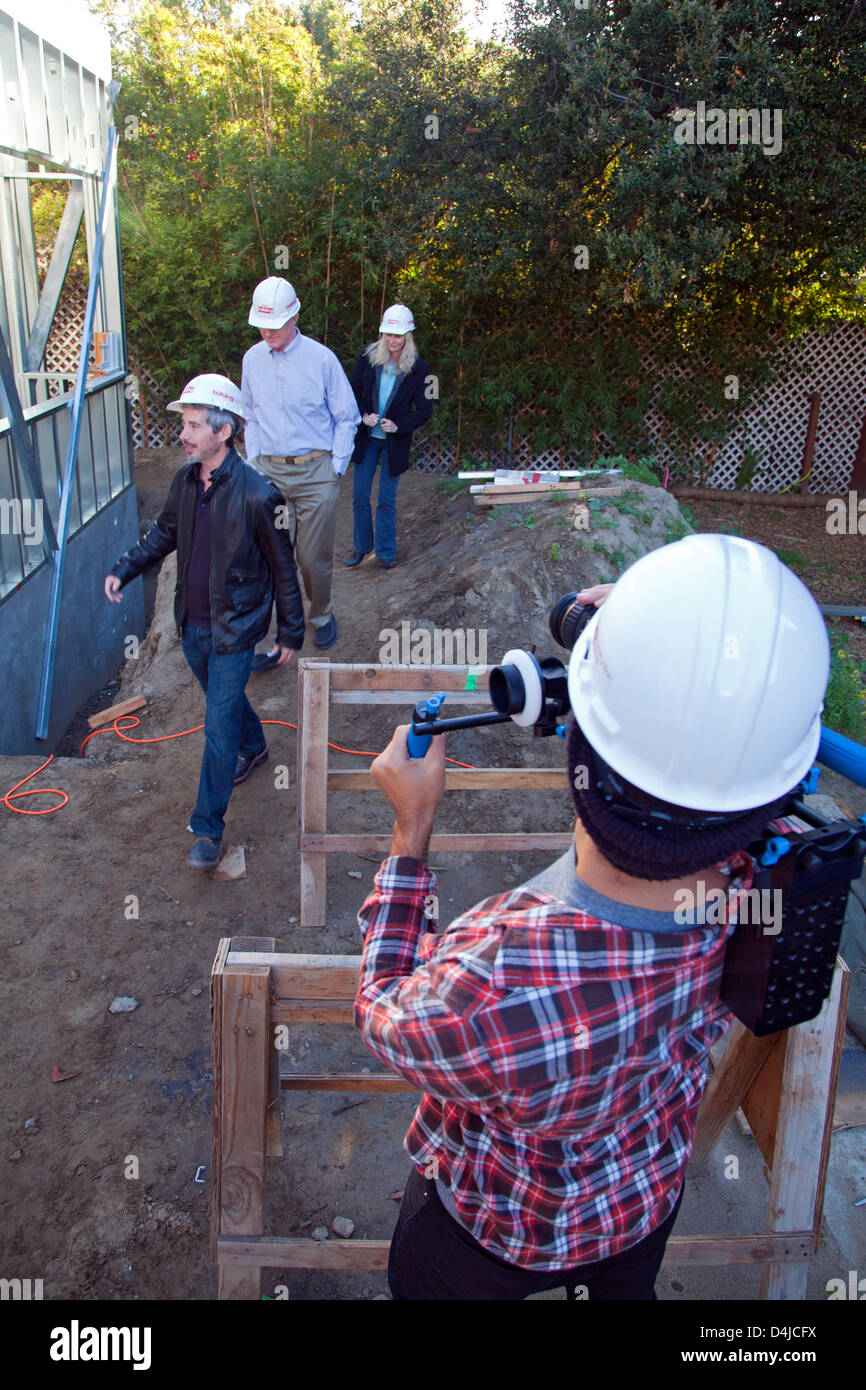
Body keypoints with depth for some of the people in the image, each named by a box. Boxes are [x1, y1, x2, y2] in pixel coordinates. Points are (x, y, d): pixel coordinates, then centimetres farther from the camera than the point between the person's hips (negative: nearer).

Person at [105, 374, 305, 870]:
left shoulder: (257, 495, -21)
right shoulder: (185, 481, -2)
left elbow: (282, 568, -12)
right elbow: (164, 532, 16)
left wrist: (291, 632, -6)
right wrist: (125, 569, 3)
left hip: (234, 629, -6)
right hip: (192, 625, 7)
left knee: (219, 726, -3)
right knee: (225, 699, 27)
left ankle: (209, 828, 8)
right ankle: (254, 747, 57)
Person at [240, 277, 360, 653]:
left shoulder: (321, 359, -6)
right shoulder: (252, 359, 7)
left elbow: (346, 417, 1)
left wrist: (336, 468, -3)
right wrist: (253, 461, 10)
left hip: (316, 472, -3)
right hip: (269, 472, 3)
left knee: (313, 557, 3)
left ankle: (321, 615, 30)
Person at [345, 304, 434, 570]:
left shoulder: (418, 368, -9)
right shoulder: (368, 357, -3)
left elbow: (425, 410, -5)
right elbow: (353, 392, 5)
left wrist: (399, 425, -19)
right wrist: (363, 415, -13)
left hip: (395, 441, -2)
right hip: (366, 438, 2)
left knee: (387, 499, 4)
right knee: (360, 495, 8)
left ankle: (386, 551, 19)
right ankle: (361, 547, 25)